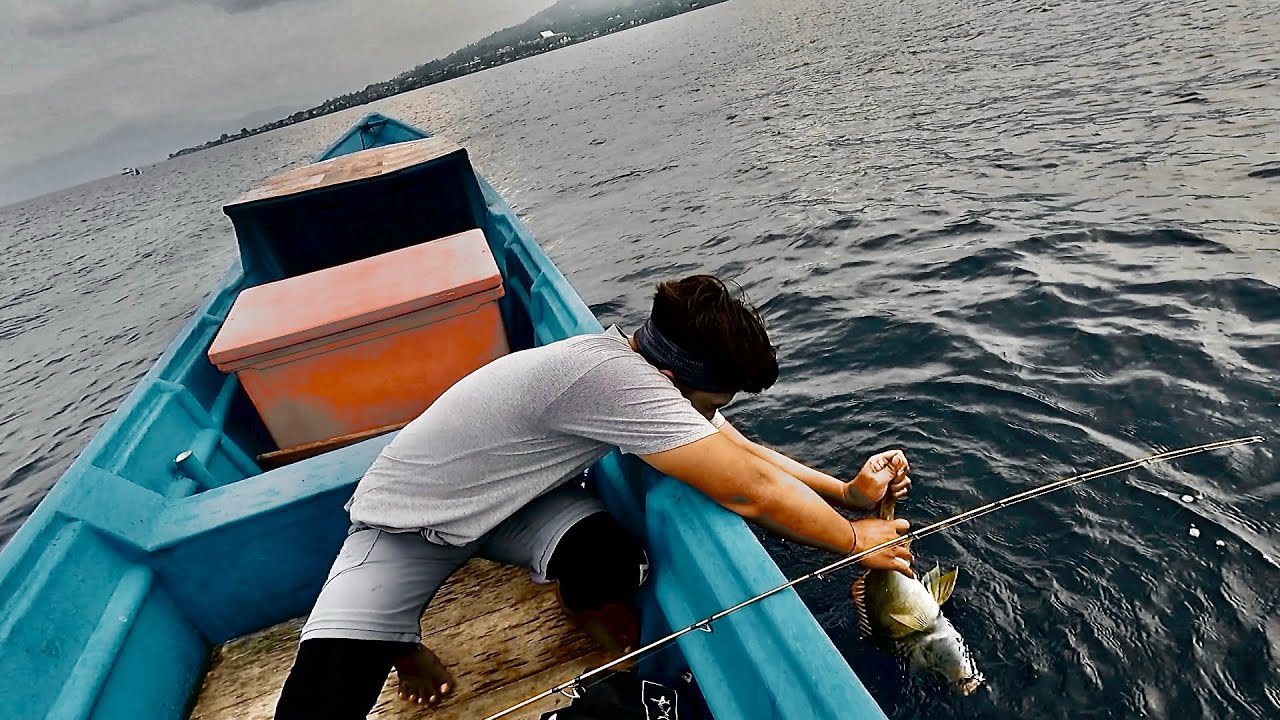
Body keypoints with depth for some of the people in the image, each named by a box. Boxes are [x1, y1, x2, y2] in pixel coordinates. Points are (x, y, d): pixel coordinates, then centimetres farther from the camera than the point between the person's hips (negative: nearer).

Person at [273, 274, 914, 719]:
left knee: (611, 567, -26)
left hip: (512, 497, 5)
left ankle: (582, 598, 10)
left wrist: (847, 491, -5)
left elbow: (742, 451, 2)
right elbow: (749, 492, -35)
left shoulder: (665, 373, -12)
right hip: (403, 523, -5)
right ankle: (402, 648, 14)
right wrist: (854, 539, -18)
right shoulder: (608, 376, -39)